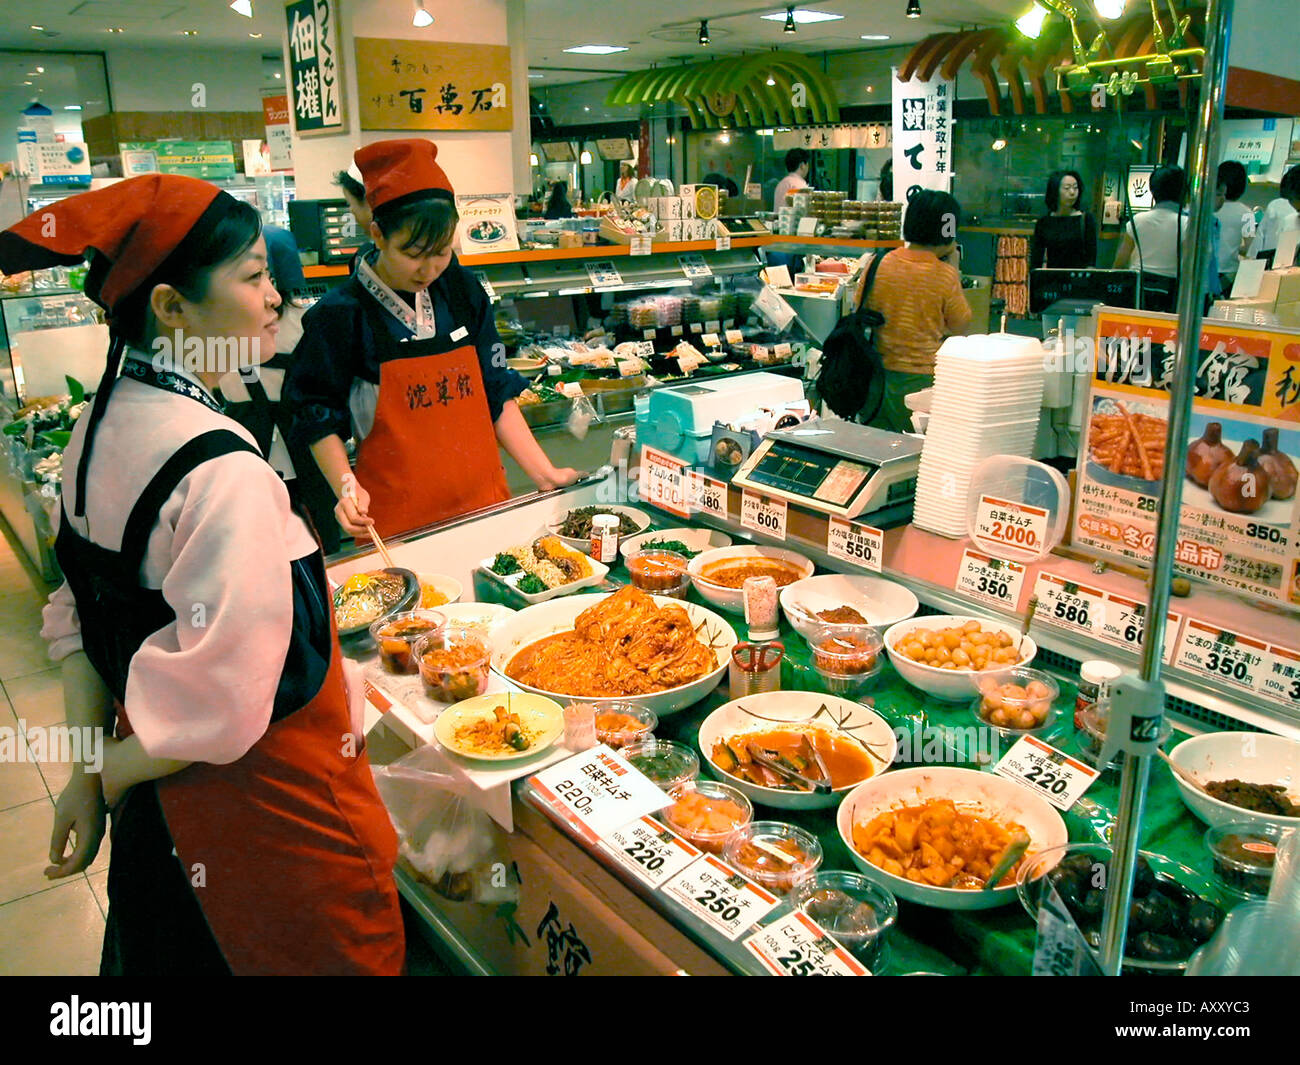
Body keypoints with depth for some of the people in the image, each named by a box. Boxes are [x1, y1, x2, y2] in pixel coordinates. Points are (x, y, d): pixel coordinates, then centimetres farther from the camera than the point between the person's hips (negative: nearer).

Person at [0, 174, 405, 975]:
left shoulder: (101, 428, -1)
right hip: (268, 806, -8)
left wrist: (92, 768, 7)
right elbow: (220, 705, -30)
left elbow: (80, 614, 5)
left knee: (171, 950, 29)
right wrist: (108, 777, -11)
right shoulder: (226, 474, -30)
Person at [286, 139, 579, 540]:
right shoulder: (340, 315, -9)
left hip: (484, 503, 4)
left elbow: (497, 395, 8)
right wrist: (347, 488, -16)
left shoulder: (463, 291, 3)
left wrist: (544, 474, 3)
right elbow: (319, 418, -1)